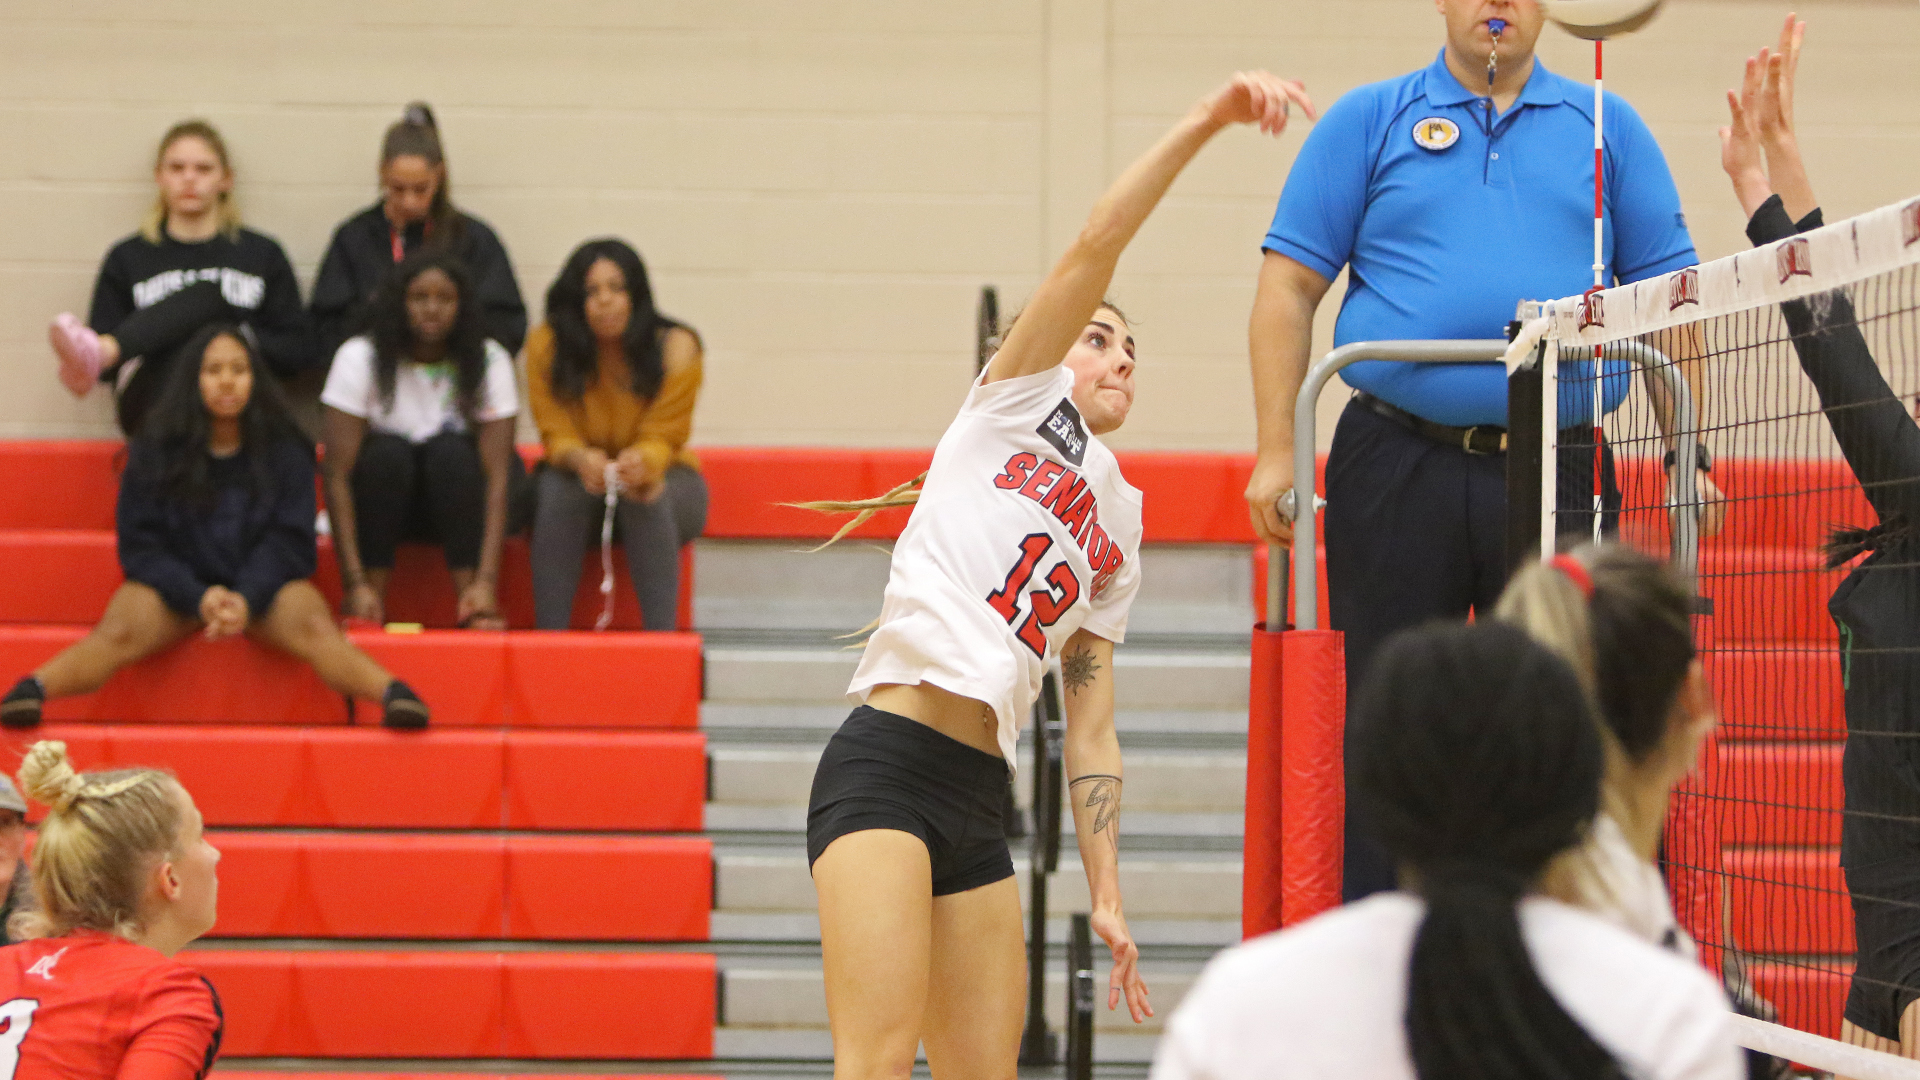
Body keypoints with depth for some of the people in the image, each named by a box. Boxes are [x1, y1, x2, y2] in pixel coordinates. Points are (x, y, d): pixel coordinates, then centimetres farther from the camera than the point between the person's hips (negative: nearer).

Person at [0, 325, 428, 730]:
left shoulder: (285, 451, 3)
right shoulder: (154, 452, 2)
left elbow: (287, 541, -2)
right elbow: (140, 545, -2)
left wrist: (246, 598, -22)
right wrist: (200, 597, -20)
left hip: (263, 584, 0)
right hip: (176, 585, 0)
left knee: (312, 623, -32)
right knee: (120, 630, -31)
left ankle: (392, 693, -54)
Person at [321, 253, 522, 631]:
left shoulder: (490, 361, -13)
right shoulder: (359, 358, -16)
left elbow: (498, 475, -21)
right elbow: (338, 476, -22)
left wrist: (486, 582, -35)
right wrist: (355, 584, -33)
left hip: (457, 504, 1)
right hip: (381, 502, -1)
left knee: (450, 453, -31)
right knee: (386, 453, -31)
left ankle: (472, 608, -33)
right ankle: (372, 600, -29)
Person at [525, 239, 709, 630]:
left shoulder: (675, 348, -16)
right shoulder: (546, 345, -14)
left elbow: (660, 439, -16)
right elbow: (556, 433, -14)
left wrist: (641, 464, -41)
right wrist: (582, 460, -38)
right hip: (581, 477, 1)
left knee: (647, 495, -35)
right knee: (558, 489, -33)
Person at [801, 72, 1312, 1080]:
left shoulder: (1116, 547, 25)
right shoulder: (1015, 404, 11)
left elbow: (1091, 735, 23)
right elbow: (1097, 244, -2)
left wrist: (1108, 898, 15)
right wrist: (1206, 117, -8)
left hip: (977, 804, 7)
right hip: (883, 766, -7)